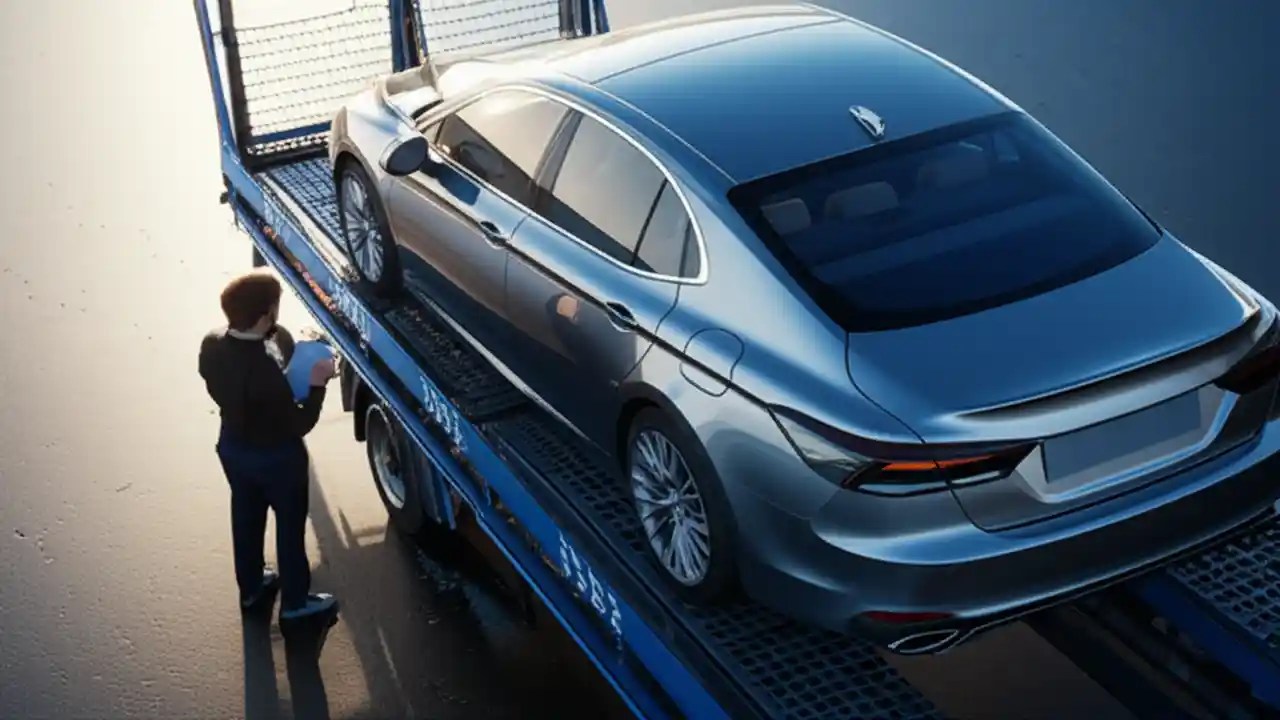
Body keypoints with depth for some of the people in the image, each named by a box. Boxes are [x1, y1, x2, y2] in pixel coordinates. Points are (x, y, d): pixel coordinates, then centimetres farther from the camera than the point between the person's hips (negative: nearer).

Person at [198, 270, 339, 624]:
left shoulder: (211, 344, -16)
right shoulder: (266, 369, -39)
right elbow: (299, 424, -27)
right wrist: (318, 384, -19)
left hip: (232, 447, 7)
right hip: (276, 457, -7)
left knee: (246, 517, 28)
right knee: (290, 524, 17)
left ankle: (251, 587, 50)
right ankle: (295, 601, 37)